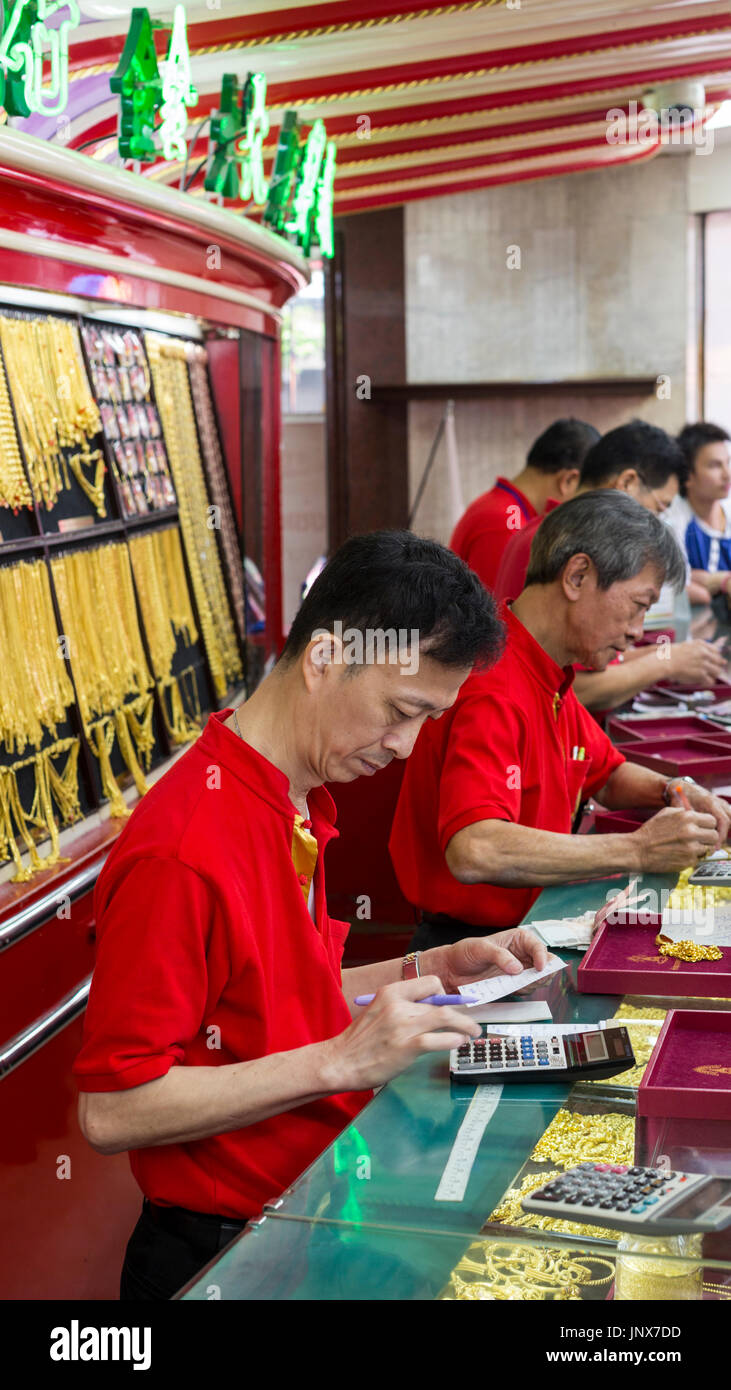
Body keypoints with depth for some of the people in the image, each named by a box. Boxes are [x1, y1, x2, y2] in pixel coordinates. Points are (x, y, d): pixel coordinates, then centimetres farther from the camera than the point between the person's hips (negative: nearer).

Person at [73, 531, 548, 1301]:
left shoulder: (301, 805, 8)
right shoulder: (181, 853, -22)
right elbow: (111, 1110, -22)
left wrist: (430, 970, 7)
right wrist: (342, 1059, -24)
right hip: (227, 1255, -8)